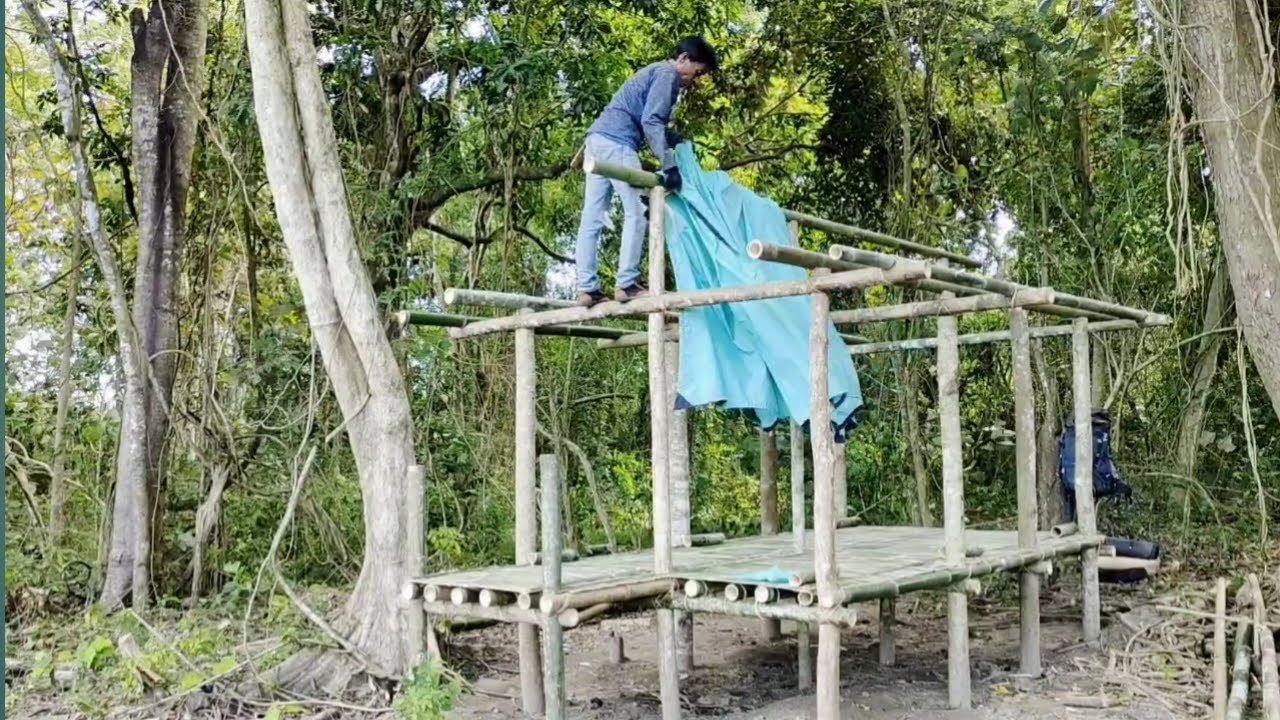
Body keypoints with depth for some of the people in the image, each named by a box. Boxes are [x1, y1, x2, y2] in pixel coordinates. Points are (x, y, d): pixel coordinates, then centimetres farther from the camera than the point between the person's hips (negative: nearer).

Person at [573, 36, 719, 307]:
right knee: (636, 212, -9)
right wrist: (669, 164, -16)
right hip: (616, 142, -10)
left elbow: (650, 122, 28)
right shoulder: (666, 74, -3)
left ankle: (586, 288, 2)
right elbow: (651, 122, -14)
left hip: (599, 138, 10)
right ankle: (627, 284, -13)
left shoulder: (656, 72, 28)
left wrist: (677, 141, 19)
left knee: (592, 217, 3)